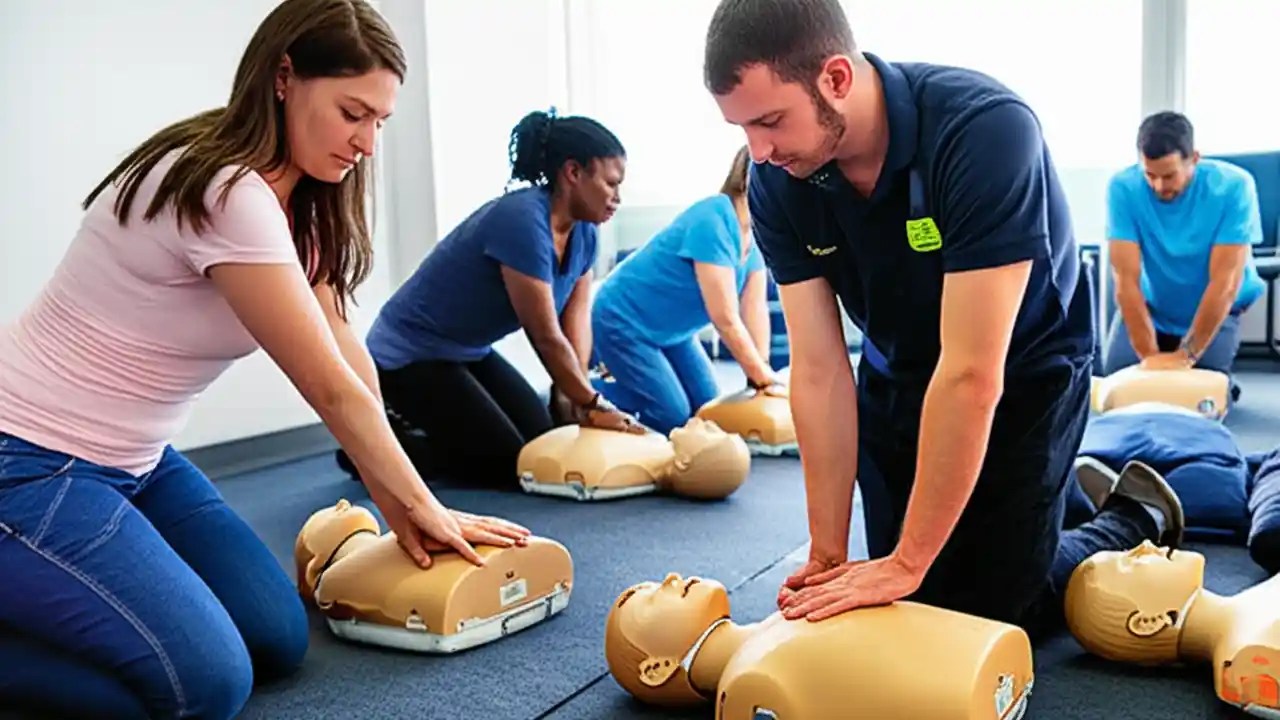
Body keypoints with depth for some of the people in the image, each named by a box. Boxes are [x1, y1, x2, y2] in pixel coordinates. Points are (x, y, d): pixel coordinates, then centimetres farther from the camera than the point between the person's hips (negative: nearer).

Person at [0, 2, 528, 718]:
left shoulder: (294, 199, 4)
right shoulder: (228, 195, -25)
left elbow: (345, 358, 0)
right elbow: (332, 387, -20)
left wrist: (402, 507, -3)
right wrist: (425, 509, -8)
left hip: (133, 461, 9)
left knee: (279, 642, 3)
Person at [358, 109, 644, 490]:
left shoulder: (582, 233, -1)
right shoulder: (523, 220, -29)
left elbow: (576, 326, -4)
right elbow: (546, 336, -27)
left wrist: (572, 399, -16)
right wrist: (593, 405, -18)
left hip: (470, 354, 9)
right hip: (409, 356, -9)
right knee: (511, 463, -11)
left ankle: (419, 433, 17)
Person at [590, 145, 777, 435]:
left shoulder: (754, 231, -5)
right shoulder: (713, 221, -31)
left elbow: (755, 309, -6)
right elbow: (726, 319, -30)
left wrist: (763, 373, -14)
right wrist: (762, 376, -22)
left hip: (673, 329, 9)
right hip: (623, 321, -9)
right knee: (672, 419, -12)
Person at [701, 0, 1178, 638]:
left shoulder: (985, 129, -35)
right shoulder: (776, 184, -19)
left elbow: (972, 376, -35)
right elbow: (819, 371, -18)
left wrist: (907, 562, -31)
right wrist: (827, 556, -18)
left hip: (1022, 379, -4)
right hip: (896, 380, 5)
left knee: (995, 611, -1)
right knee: (899, 609, 13)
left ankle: (1133, 521, 27)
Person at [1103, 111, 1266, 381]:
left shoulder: (1233, 186, -25)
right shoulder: (1123, 187, -24)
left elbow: (1225, 284, -27)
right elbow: (1127, 280, -27)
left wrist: (1185, 357, -30)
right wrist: (1149, 356, -31)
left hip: (1217, 309, -1)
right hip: (1149, 305, 1)